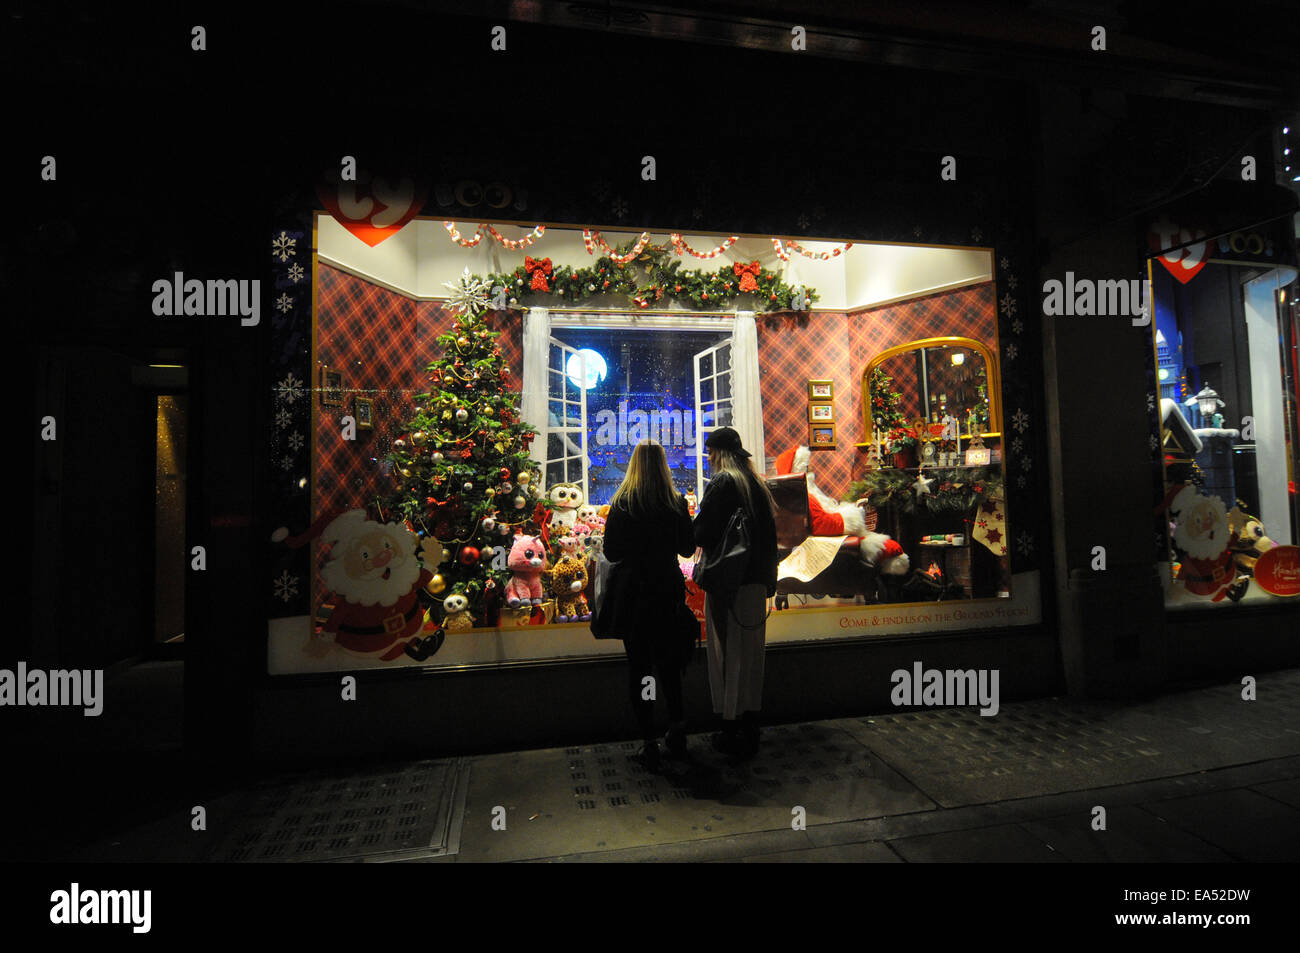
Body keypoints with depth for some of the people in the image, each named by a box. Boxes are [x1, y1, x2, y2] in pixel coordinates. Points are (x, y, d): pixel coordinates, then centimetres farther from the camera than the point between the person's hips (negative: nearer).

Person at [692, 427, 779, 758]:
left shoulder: (721, 483, -10)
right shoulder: (758, 485, 11)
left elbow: (703, 533, -18)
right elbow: (769, 536, 13)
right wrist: (768, 580, 17)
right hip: (756, 582, 7)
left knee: (727, 652, 2)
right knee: (751, 653, 15)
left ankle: (731, 730, 11)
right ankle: (750, 727, 26)